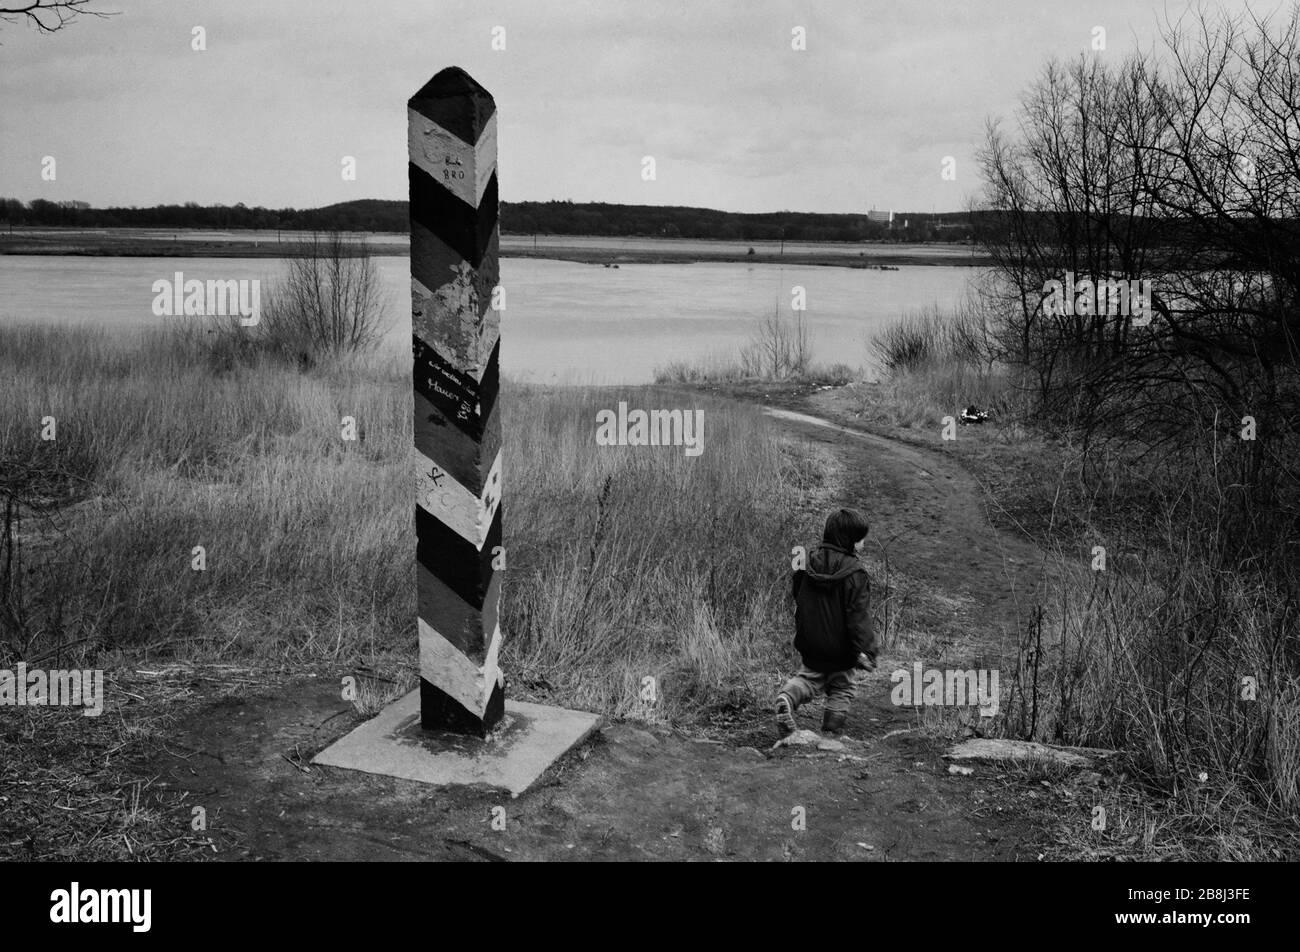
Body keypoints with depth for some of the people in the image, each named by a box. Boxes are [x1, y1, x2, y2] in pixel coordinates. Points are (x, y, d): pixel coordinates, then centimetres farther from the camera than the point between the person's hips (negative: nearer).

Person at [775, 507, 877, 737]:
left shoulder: (809, 564, 1)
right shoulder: (855, 573, -19)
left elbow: (799, 602, 13)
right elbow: (858, 616, -22)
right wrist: (864, 650, -20)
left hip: (810, 644, 4)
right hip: (840, 648, -4)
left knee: (810, 676, 20)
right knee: (842, 687, 15)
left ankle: (787, 697, -9)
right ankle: (831, 732, 12)